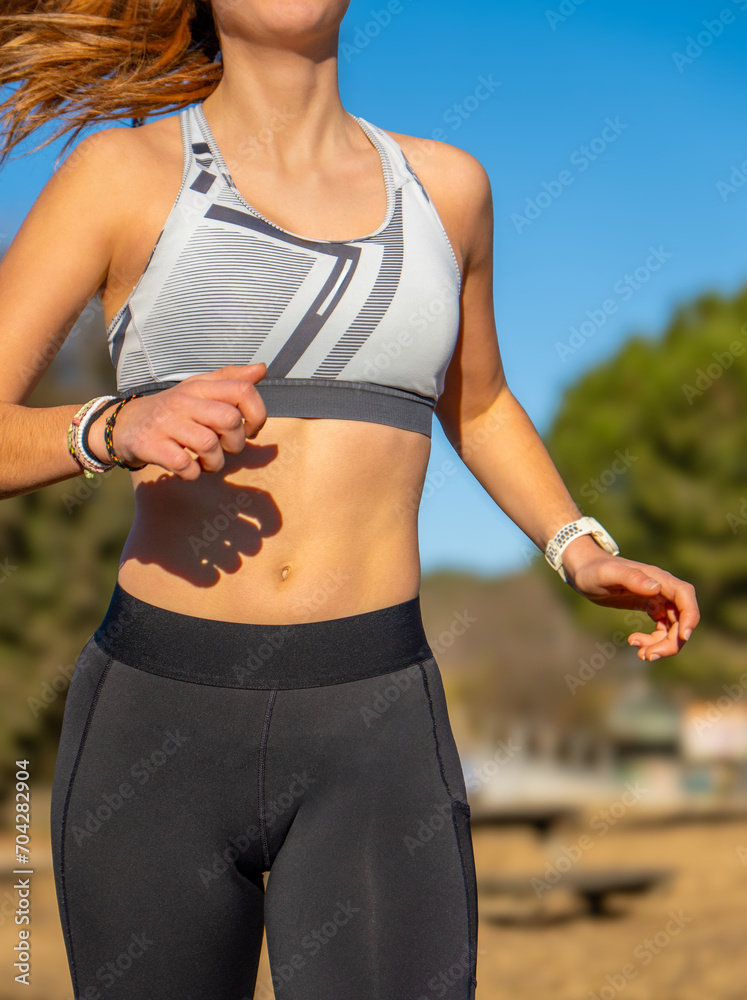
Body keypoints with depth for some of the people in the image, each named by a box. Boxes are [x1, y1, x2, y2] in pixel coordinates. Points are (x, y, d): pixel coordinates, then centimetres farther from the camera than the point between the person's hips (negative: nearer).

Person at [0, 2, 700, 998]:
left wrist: (580, 549, 12)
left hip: (377, 729, 1)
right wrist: (116, 428, -24)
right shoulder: (122, 175, 2)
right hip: (154, 725, -1)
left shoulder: (446, 185, 11)